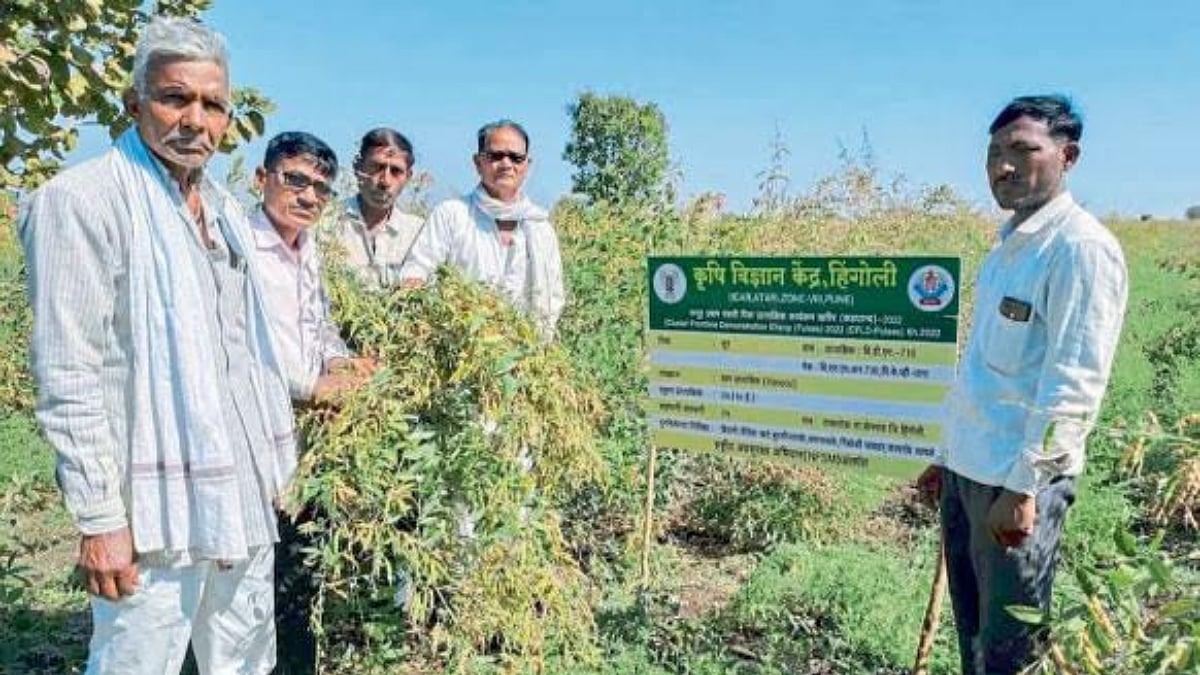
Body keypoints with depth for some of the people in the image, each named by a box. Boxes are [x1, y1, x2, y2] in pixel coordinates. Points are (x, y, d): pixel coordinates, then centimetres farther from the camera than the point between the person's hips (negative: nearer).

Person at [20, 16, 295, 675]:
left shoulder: (224, 209, 12)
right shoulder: (81, 201, -11)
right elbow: (68, 377, -15)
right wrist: (99, 518, -16)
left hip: (244, 495, 7)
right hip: (157, 510, -7)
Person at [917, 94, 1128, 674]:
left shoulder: (1080, 247, -14)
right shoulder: (1011, 244, 12)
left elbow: (1075, 380, -19)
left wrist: (1024, 484, -22)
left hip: (1017, 480, -8)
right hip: (968, 471, 8)